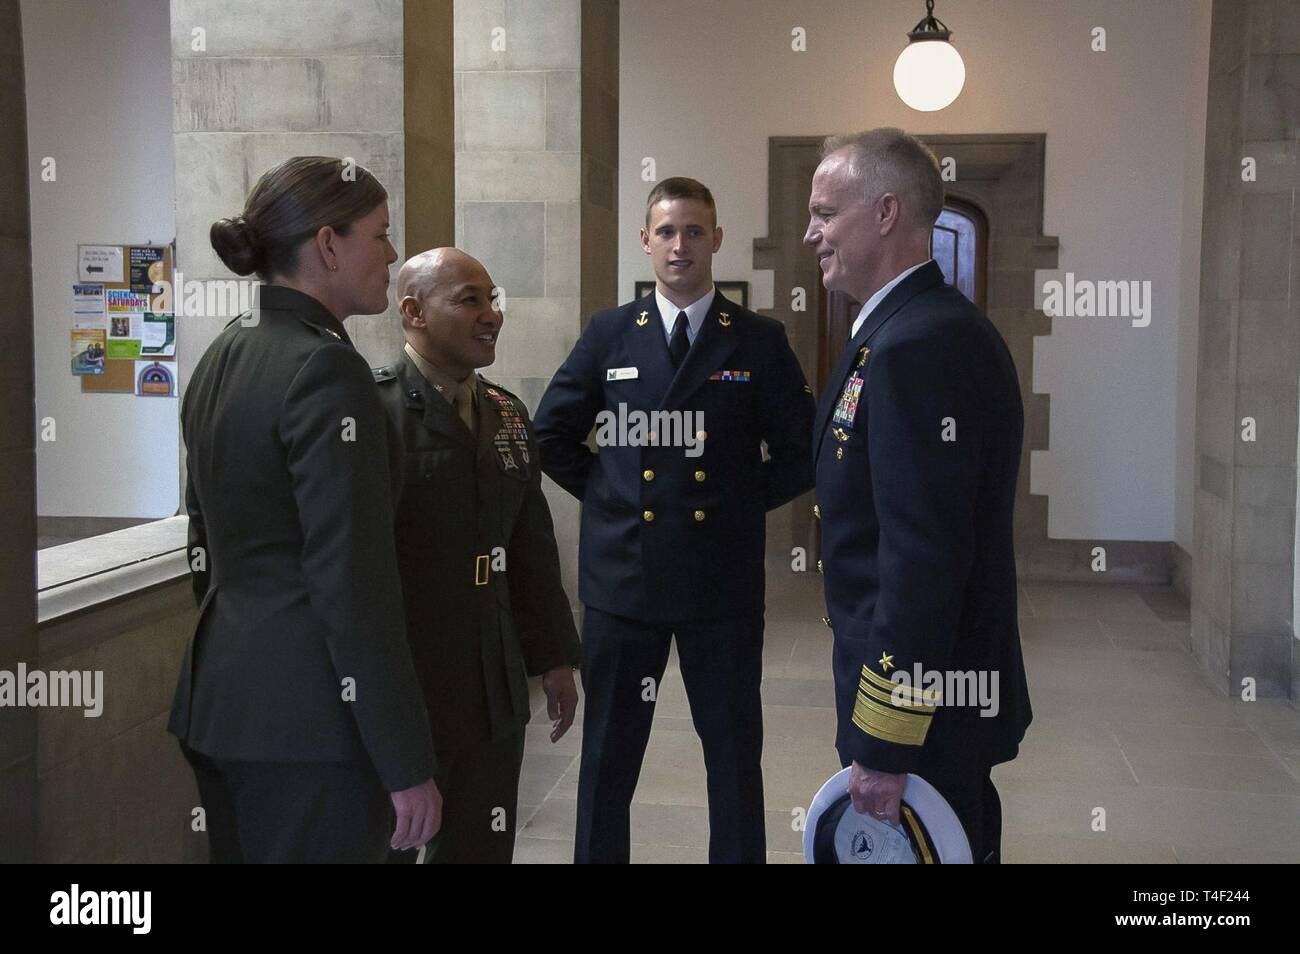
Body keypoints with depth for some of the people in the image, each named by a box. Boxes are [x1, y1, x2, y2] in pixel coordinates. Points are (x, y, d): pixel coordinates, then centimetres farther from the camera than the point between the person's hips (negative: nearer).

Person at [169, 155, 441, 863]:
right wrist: (407, 762, -16)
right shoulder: (325, 366, -17)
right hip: (309, 717, -9)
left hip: (217, 696, 9)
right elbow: (353, 582, -20)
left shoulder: (221, 355, 10)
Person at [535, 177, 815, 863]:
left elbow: (801, 450, 4)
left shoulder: (759, 341, 1)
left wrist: (747, 500, -2)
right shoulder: (608, 335, 5)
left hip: (723, 581, -1)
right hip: (622, 576, 1)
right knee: (607, 754, 11)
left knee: (735, 754, 10)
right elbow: (550, 435, 10)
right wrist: (605, 493, 4)